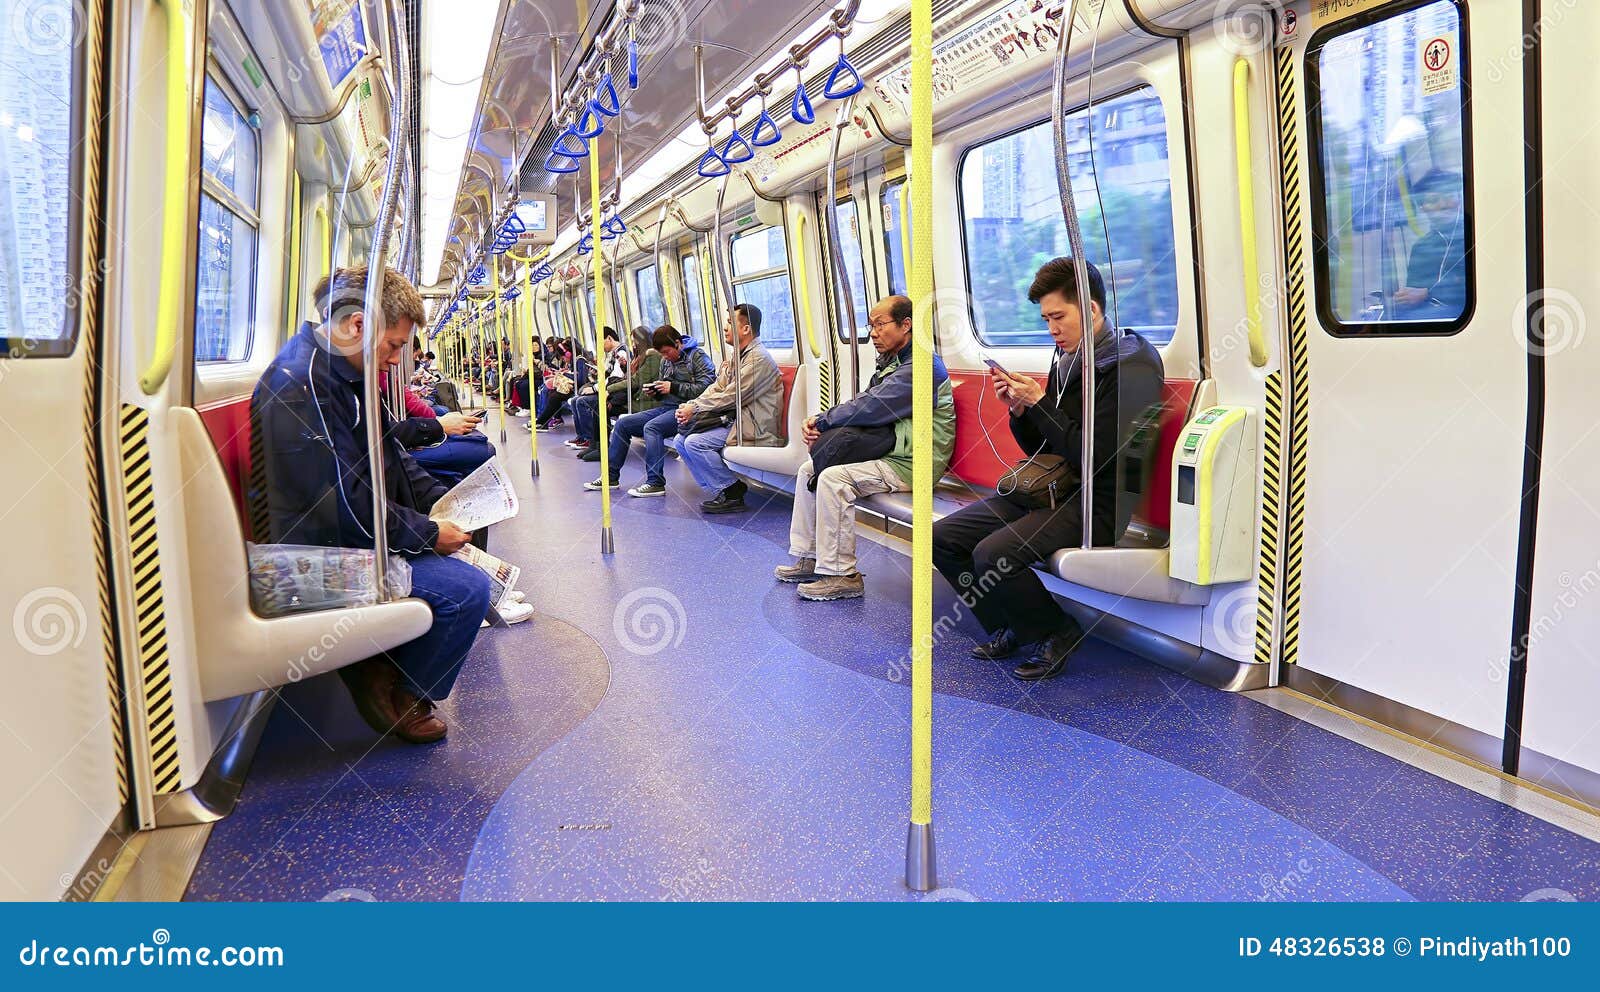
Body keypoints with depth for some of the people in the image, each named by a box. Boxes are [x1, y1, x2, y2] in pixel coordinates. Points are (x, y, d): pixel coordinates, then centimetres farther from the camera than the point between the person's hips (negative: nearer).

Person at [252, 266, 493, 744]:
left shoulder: (344, 373, 11)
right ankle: (396, 696, 3)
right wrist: (430, 533, -16)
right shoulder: (301, 385, -24)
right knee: (466, 588, -20)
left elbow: (392, 453, 20)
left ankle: (382, 664, 17)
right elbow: (348, 507, -26)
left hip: (363, 533, 11)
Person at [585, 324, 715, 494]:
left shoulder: (698, 356, -6)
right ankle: (611, 476, 9)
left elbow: (706, 387, -18)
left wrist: (673, 387, -17)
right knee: (622, 424, 4)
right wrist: (654, 391, 2)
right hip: (666, 408, 9)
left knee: (651, 427, -32)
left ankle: (656, 483, -30)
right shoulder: (666, 361, 18)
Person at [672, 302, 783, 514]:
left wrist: (694, 409, -13)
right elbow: (716, 389, 13)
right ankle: (721, 489, 3)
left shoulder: (759, 358, -15)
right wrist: (690, 406, -4)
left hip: (752, 427, -10)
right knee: (681, 440, 2)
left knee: (695, 442, -21)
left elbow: (730, 397, -19)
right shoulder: (738, 356, 17)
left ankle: (733, 493, -9)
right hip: (734, 420, 10)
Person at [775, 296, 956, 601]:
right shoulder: (891, 363, 17)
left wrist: (821, 420, -11)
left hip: (912, 462, -10)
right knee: (809, 470, 6)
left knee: (834, 478, -26)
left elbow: (869, 409, -23)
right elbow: (862, 405, 11)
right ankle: (808, 558, 9)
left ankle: (840, 575, -20)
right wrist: (819, 424, -7)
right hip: (889, 453, 11)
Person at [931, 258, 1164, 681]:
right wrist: (1018, 408, -2)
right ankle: (1011, 627, 13)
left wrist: (1039, 404, -15)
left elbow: (1095, 457, -20)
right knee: (943, 537, -1)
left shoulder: (1129, 367, -13)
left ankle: (1058, 633, -2)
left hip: (1097, 503, -9)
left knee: (992, 554, -27)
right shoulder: (1067, 360, 11)